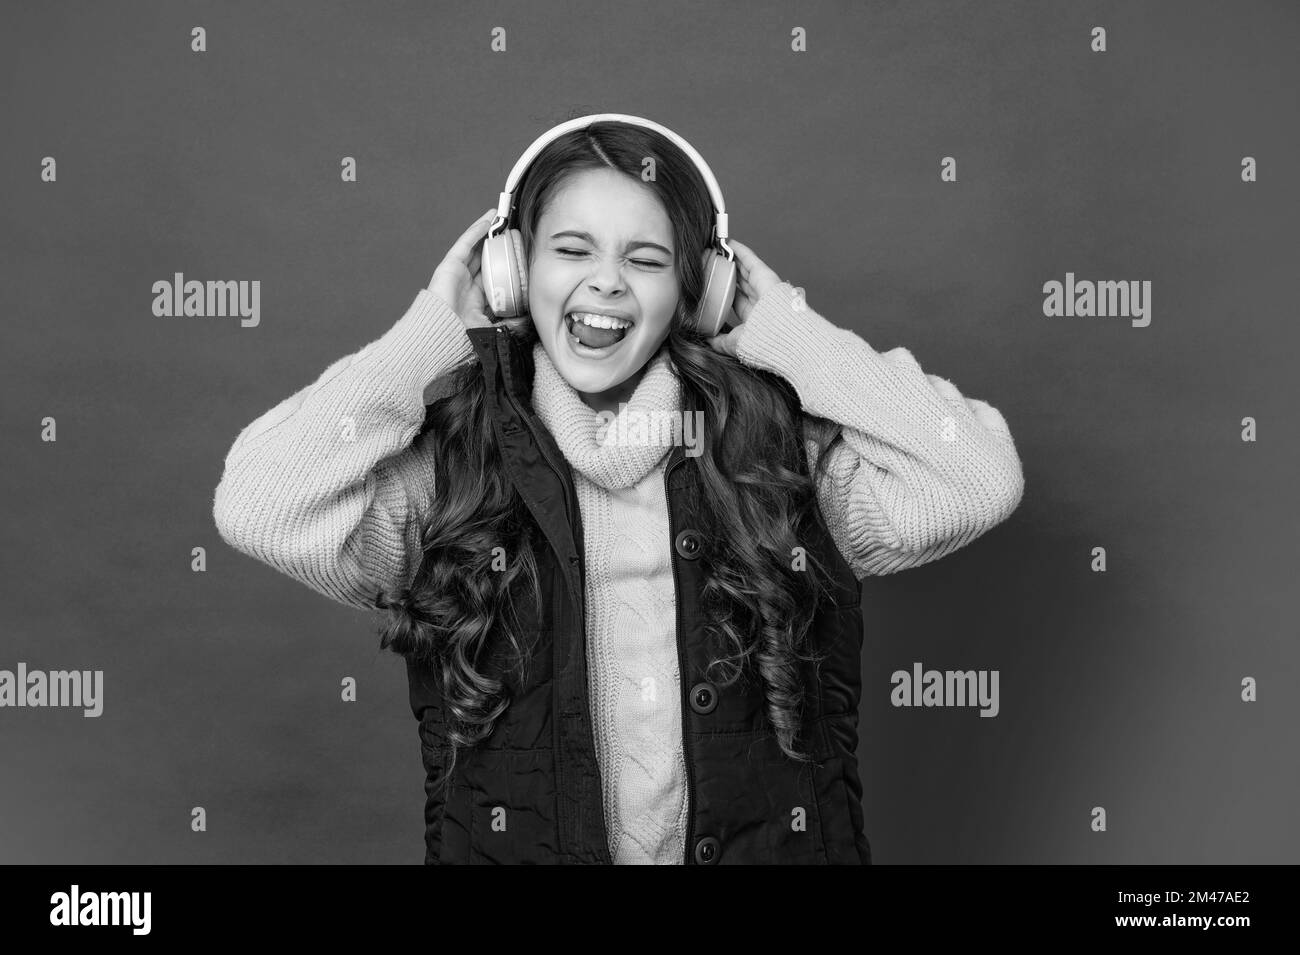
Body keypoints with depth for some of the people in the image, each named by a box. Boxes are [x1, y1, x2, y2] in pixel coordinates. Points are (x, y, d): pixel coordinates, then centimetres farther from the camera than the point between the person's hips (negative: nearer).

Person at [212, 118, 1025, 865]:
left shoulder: (788, 445, 0)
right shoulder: (444, 467, -1)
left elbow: (979, 482, -10)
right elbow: (261, 509, -15)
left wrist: (787, 331, -3)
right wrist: (433, 335, -5)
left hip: (769, 841, 1)